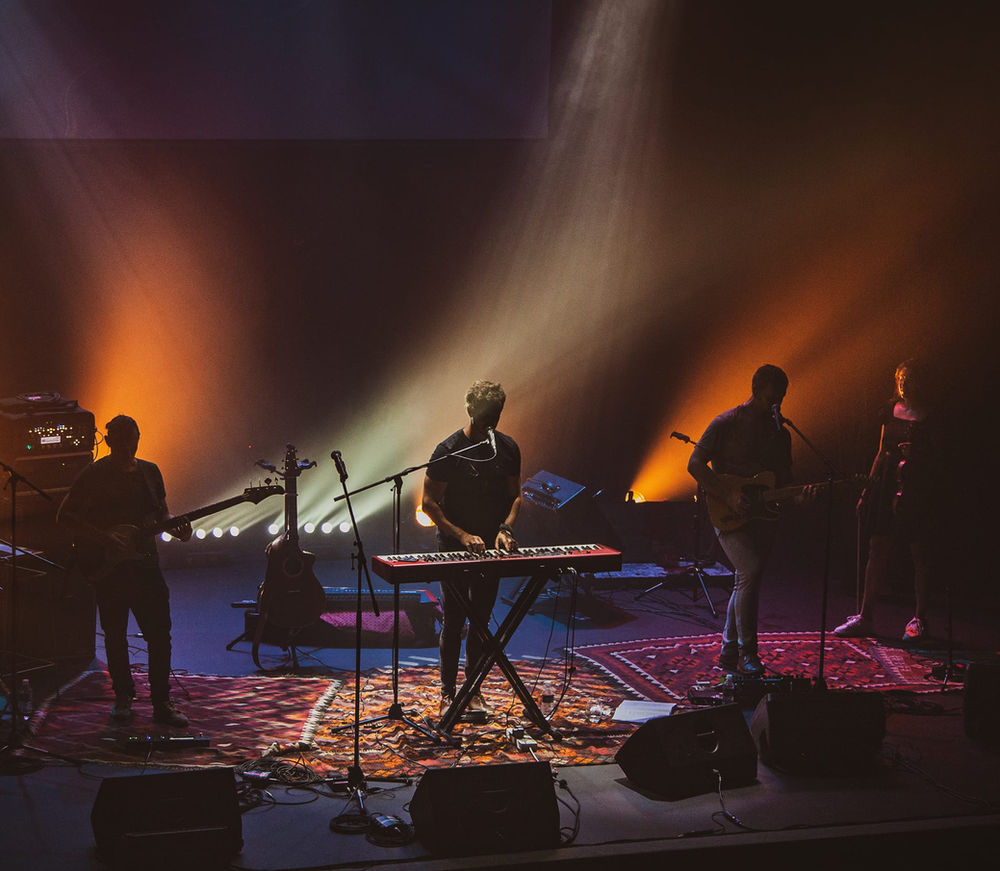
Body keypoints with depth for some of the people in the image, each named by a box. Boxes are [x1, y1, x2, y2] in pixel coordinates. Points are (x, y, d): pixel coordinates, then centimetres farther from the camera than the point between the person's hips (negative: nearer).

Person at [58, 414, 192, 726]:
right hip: (109, 567, -3)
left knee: (159, 634, -1)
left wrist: (175, 528, -3)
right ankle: (123, 696, 24)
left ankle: (161, 702, 7)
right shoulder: (94, 475, -5)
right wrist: (103, 538, -16)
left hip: (145, 561, 3)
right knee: (115, 636, 7)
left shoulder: (149, 471, 10)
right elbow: (66, 515, -6)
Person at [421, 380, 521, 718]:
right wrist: (462, 535, -21)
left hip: (491, 548, 4)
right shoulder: (449, 450, -12)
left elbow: (514, 496, 10)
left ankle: (473, 689, 20)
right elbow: (429, 502, -11)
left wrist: (505, 529, -9)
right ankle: (448, 693, 10)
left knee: (481, 621, 10)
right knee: (454, 623, 0)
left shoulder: (508, 448, 3)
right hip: (454, 548, -4)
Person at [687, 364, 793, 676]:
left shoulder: (779, 432, 13)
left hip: (760, 513, 6)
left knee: (745, 582, 8)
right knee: (751, 570, -22)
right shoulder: (727, 423, -7)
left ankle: (729, 653, 20)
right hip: (727, 513, -6)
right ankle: (747, 654, -16)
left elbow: (784, 478, 19)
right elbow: (695, 464, -10)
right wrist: (728, 495, -18)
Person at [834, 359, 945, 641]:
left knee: (920, 554, 1)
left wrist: (915, 456, -21)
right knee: (877, 549, 4)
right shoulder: (891, 410, 11)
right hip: (887, 487, 5)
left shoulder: (929, 418, -5)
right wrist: (868, 489, 15)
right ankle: (866, 617, 9)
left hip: (919, 490, -5)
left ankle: (919, 619, 11)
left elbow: (937, 458, -3)